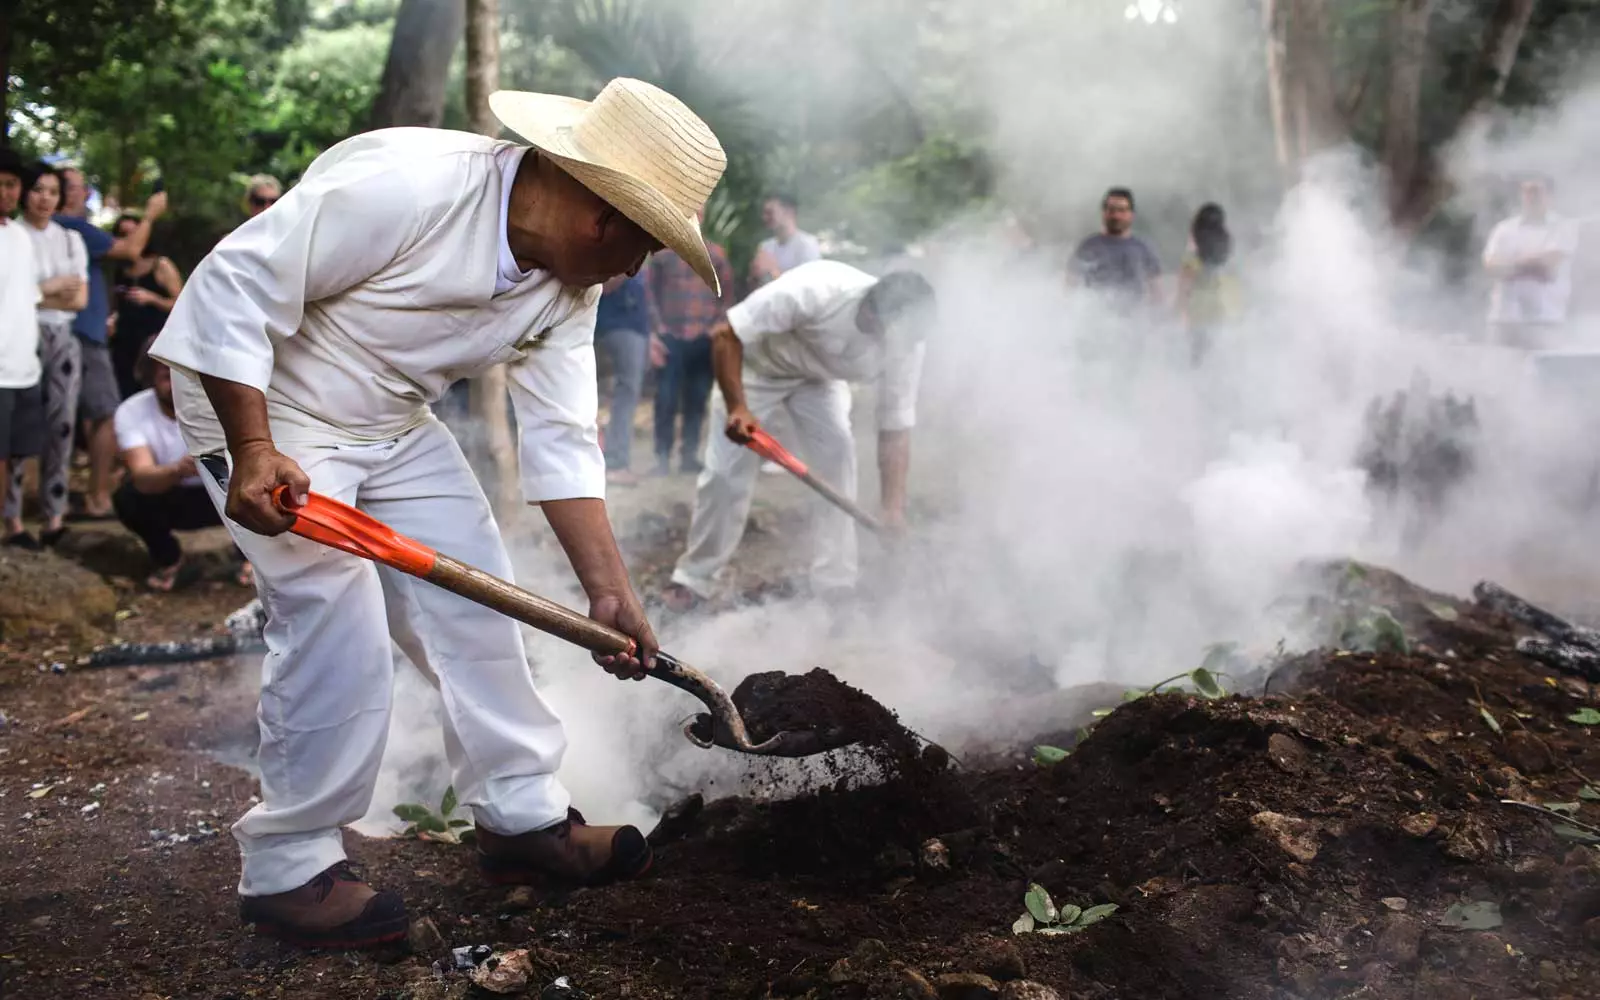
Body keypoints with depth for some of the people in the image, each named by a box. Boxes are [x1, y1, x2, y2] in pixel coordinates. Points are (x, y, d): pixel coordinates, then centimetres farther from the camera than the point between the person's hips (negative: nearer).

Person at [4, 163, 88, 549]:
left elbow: (80, 298, 4)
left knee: (61, 426, 3)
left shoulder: (71, 239, 12)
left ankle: (54, 516, 9)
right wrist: (49, 288, -7)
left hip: (63, 339, 5)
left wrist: (33, 296, -6)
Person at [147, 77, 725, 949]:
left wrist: (607, 588, -8)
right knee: (337, 623, -17)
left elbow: (562, 442, -4)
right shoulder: (403, 184, -31)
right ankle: (288, 869, -1)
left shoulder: (571, 284, -6)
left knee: (475, 603, 5)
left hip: (393, 423, 8)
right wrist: (253, 450, -32)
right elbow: (235, 282, -28)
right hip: (257, 400, -8)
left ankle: (523, 818, 17)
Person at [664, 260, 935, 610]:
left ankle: (836, 587, -3)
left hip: (819, 378, 3)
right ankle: (693, 581, 12)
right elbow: (725, 334, -35)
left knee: (838, 456, -14)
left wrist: (894, 508, -32)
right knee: (726, 470, -5)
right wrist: (737, 407, -44)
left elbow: (895, 431, -22)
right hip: (756, 364, -3)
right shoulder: (813, 290, -42)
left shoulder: (905, 344, -27)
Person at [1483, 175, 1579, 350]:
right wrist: (1535, 264, -5)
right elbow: (1491, 266, -1)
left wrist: (1513, 262, 2)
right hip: (1504, 317, 3)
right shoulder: (1504, 229, 13)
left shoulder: (1564, 228, 5)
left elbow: (1549, 262, -9)